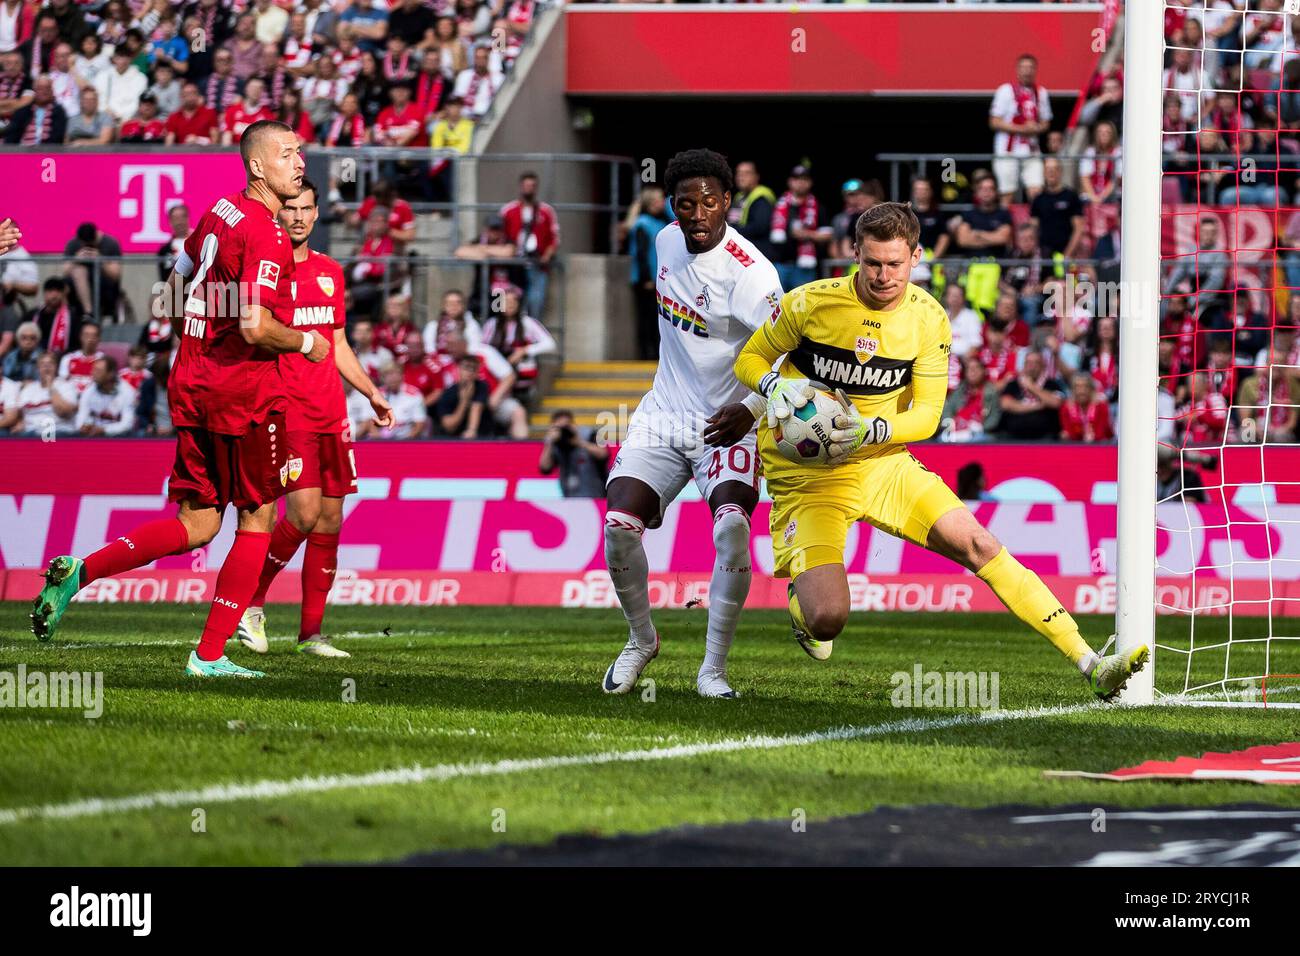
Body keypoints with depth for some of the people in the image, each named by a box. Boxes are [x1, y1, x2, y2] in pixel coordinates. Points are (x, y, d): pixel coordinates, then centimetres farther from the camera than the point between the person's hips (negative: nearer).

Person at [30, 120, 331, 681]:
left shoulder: (220, 212, 10)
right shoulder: (264, 235, -17)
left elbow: (177, 284, 21)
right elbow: (255, 327, -23)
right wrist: (306, 344, -6)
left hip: (192, 385, 8)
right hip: (245, 391, -8)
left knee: (196, 524, 11)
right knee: (256, 520, 6)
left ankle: (79, 571, -6)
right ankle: (210, 655, 4)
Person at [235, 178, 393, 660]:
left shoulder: (330, 273, 15)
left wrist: (371, 391, 15)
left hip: (330, 413, 6)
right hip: (284, 411, -6)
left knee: (330, 519, 3)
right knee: (304, 512, -17)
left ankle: (312, 632, 8)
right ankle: (252, 603, 2)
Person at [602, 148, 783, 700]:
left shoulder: (751, 276, -20)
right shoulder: (668, 241, 2)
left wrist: (748, 410, -39)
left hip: (727, 425, -5)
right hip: (664, 416, 5)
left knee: (732, 528, -28)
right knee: (619, 526, -14)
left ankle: (714, 668, -12)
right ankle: (642, 639, 13)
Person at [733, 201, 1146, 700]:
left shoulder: (928, 319, -5)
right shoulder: (811, 303, -13)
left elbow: (927, 414, -3)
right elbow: (749, 359, 0)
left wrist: (872, 430, -24)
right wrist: (777, 387, -23)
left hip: (882, 462, 3)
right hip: (806, 477, -3)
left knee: (980, 546, -10)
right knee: (827, 620, -20)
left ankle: (1089, 665, -7)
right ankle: (802, 601, 21)